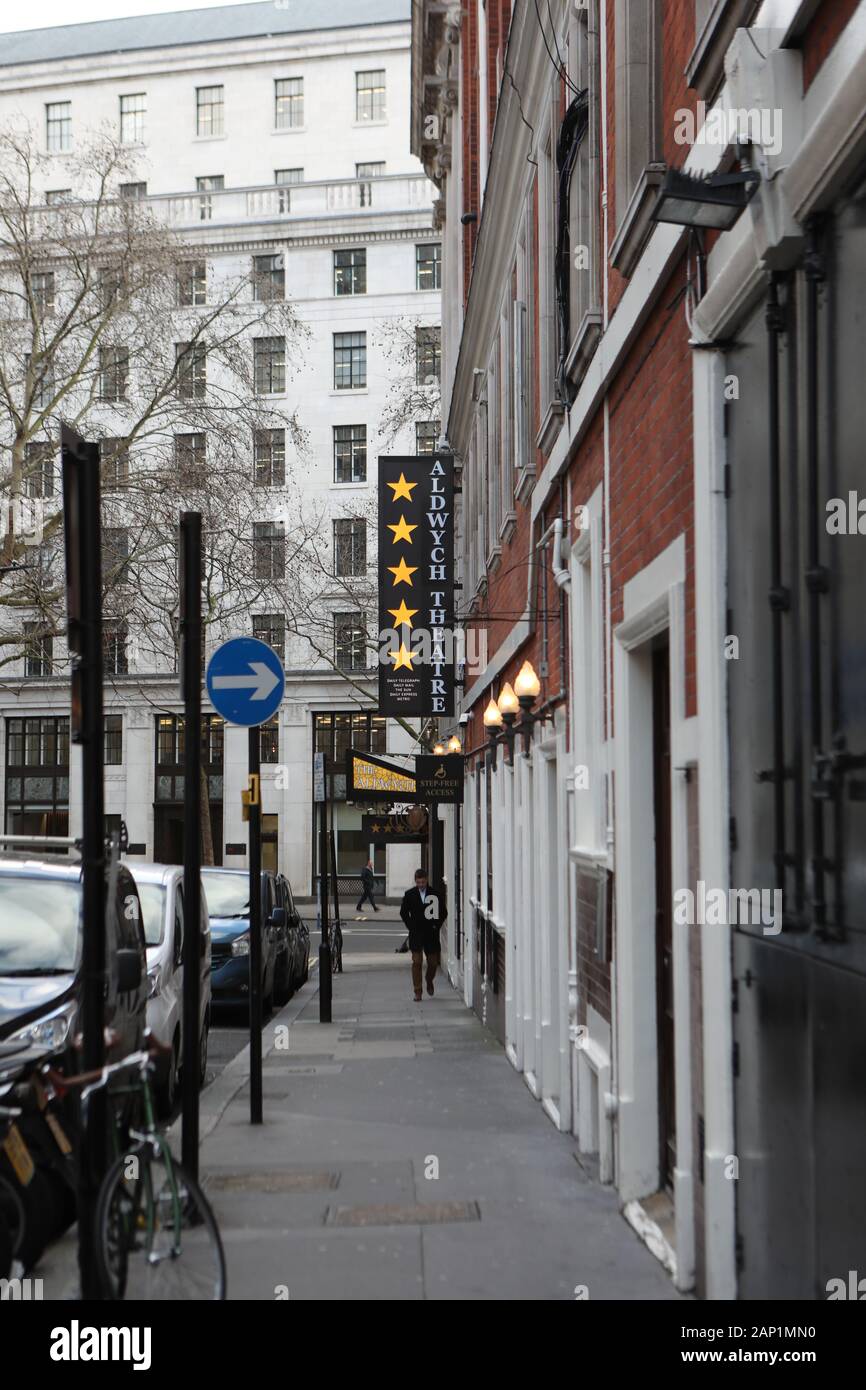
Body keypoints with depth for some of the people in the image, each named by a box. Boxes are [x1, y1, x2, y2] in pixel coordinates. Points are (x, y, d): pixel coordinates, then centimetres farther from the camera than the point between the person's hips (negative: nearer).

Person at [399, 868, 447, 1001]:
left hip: (431, 934, 1)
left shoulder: (436, 894, -2)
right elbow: (403, 912, 7)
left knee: (433, 962, 7)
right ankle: (417, 991, -1)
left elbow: (443, 913, 5)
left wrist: (436, 925, -2)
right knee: (417, 962, -6)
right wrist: (411, 926, -1)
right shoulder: (409, 894, 0)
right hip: (416, 934, -1)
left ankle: (429, 982, 37)